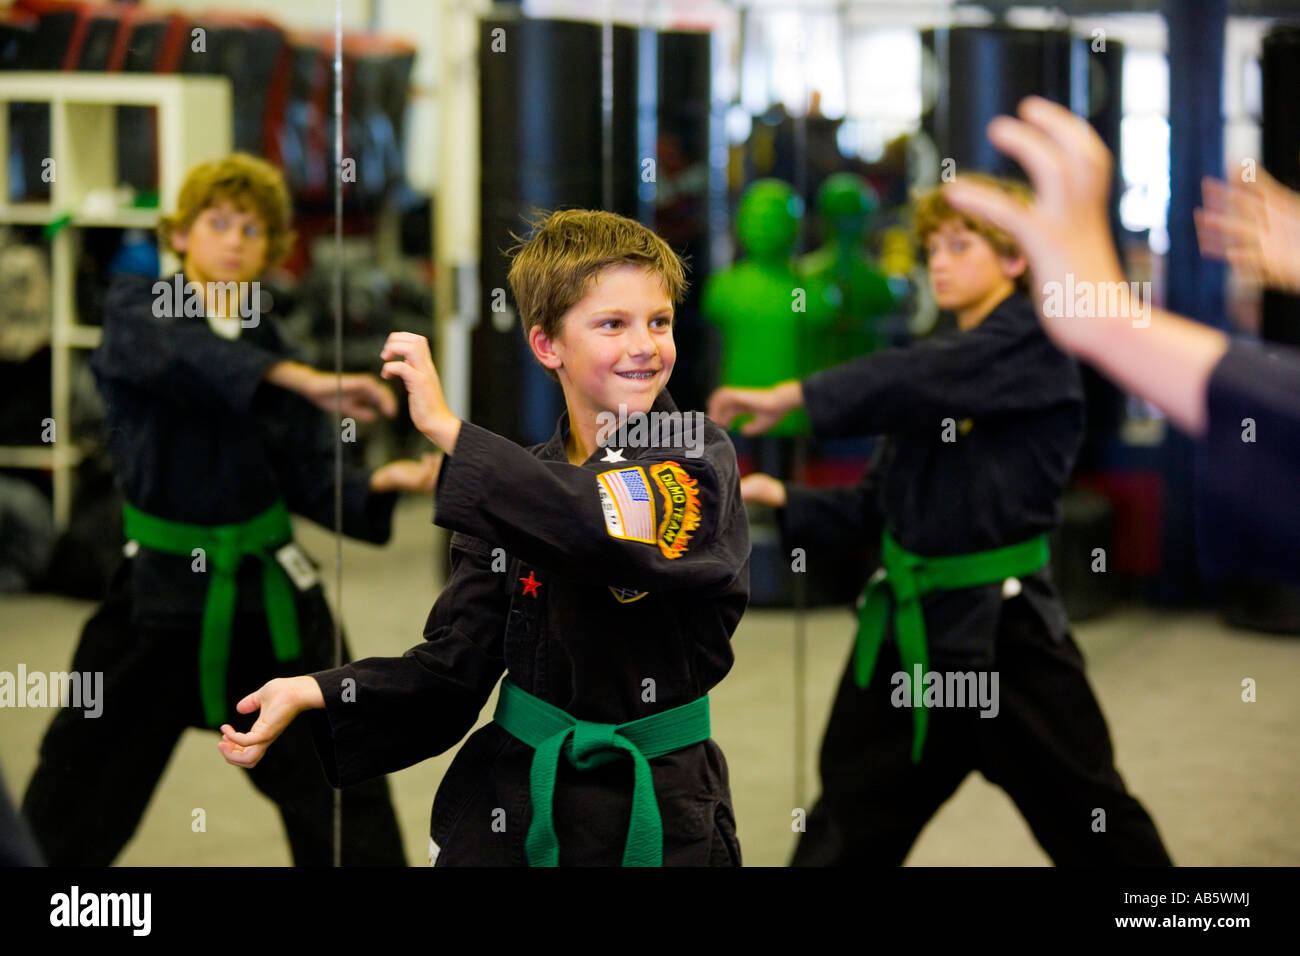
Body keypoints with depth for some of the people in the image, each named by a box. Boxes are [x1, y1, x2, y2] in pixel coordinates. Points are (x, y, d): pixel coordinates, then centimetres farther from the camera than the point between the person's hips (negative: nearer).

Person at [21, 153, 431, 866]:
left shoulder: (275, 352, 6)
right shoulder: (136, 308, -4)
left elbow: (314, 486, 3)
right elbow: (179, 354, -29)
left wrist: (384, 482, -18)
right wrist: (300, 380, -40)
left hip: (268, 596, 3)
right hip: (159, 593, -2)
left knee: (344, 802, 3)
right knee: (70, 811, 6)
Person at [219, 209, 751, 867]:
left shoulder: (699, 459, -9)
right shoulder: (515, 482, 4)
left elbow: (620, 530, -32)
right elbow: (452, 668, 0)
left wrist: (449, 430, -27)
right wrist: (316, 695, -16)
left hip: (661, 818, -3)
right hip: (512, 805, 3)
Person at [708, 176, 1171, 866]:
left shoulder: (1032, 347, -10)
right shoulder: (942, 365, 13)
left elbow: (916, 380, -27)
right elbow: (878, 510, 14)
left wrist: (789, 396, -22)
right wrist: (781, 498, 0)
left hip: (1006, 635, -7)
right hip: (909, 632, 7)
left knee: (1095, 822, 4)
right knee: (845, 833, 14)